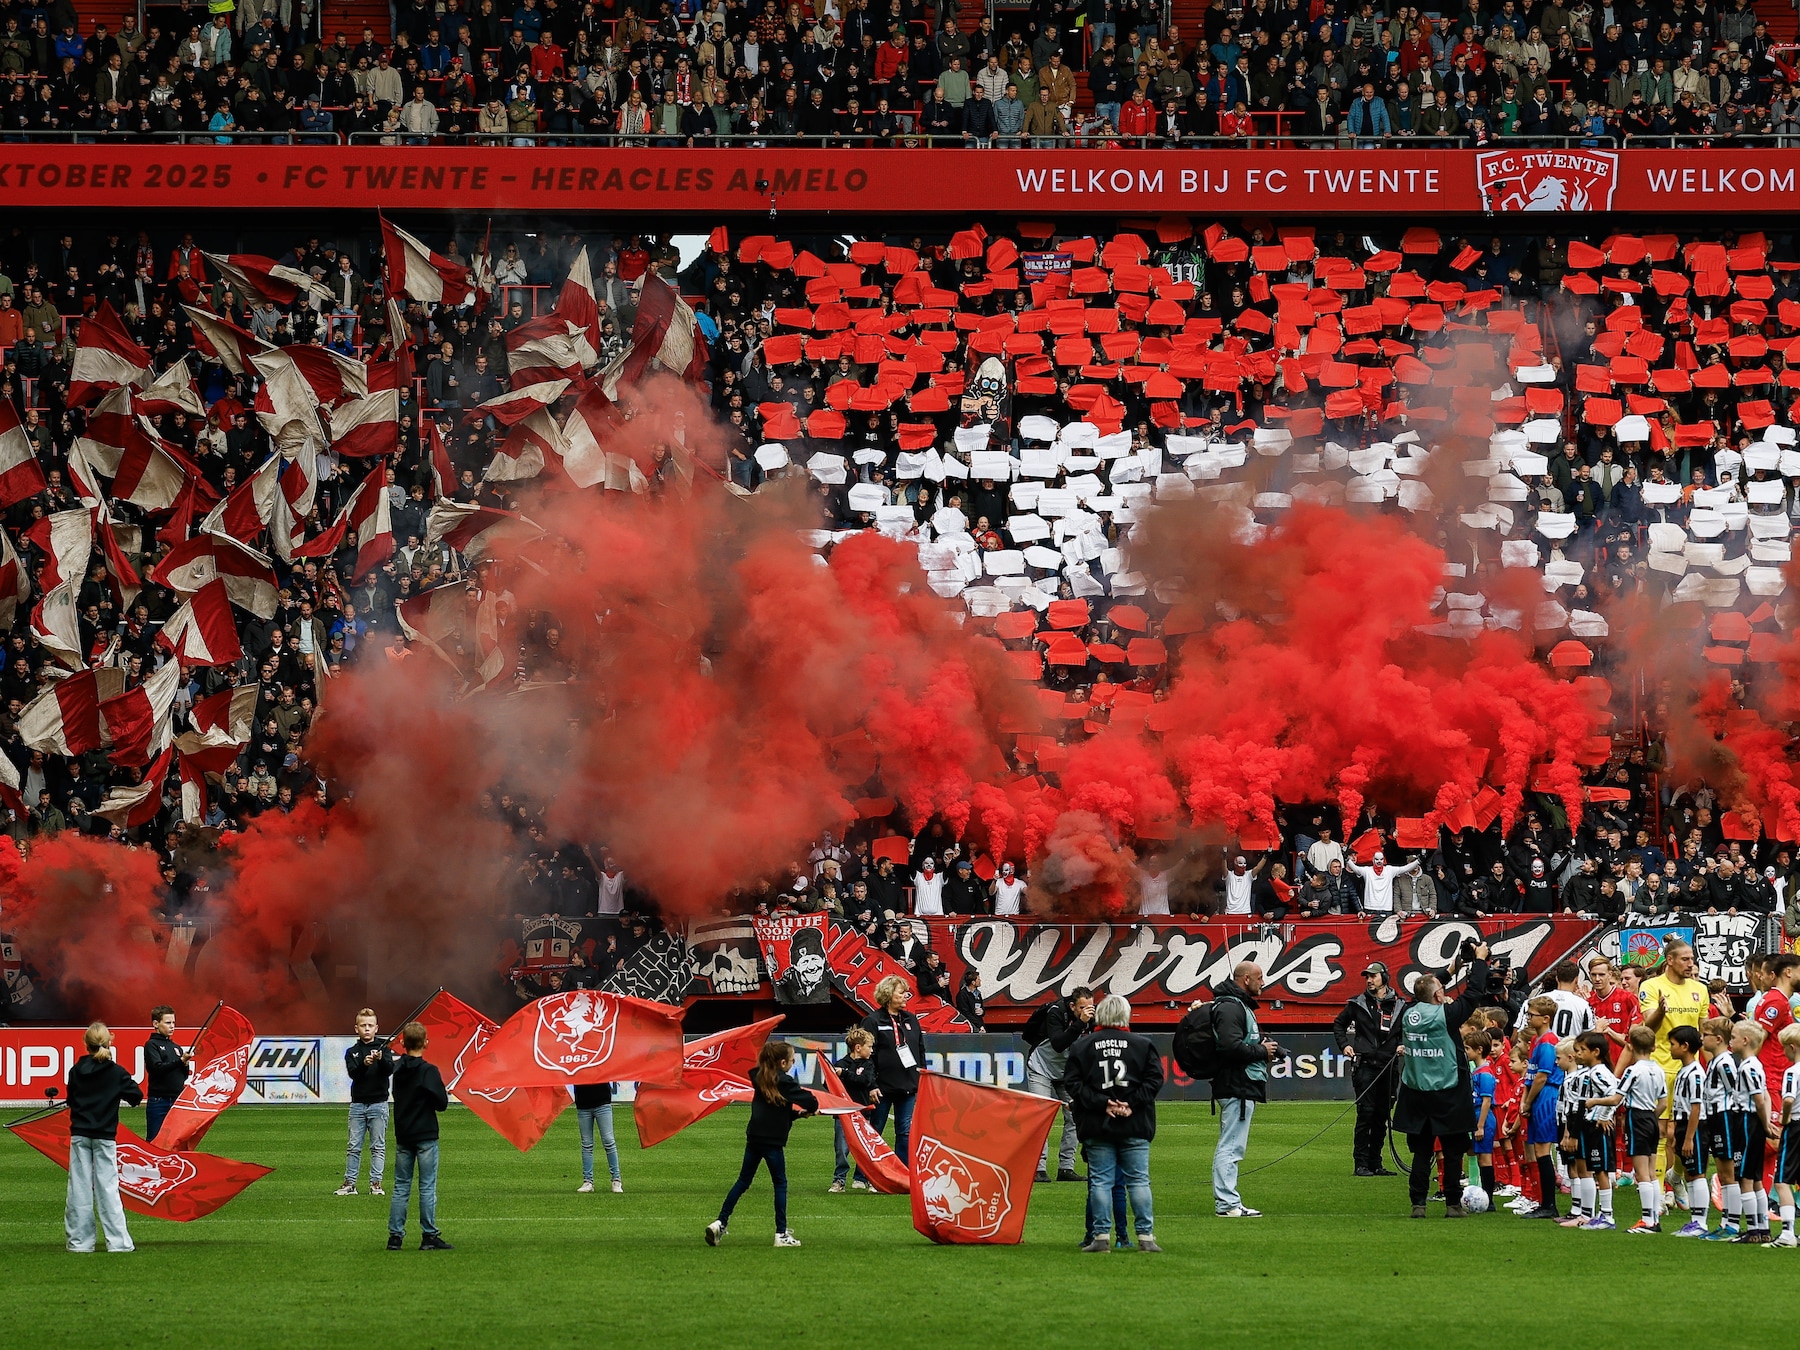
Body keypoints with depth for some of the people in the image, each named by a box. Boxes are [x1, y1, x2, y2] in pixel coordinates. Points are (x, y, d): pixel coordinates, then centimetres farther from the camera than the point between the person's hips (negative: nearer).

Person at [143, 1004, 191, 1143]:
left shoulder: (176, 1047, 16)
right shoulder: (151, 1045, -2)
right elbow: (157, 1068, -17)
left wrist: (186, 1065, -4)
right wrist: (181, 1061, -25)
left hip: (177, 1100, 6)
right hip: (158, 1102, -6)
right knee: (154, 1142, -5)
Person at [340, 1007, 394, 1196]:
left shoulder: (383, 1048, 4)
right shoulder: (352, 1052, 7)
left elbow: (389, 1070, -10)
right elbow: (352, 1073, -8)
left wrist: (381, 1059, -31)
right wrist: (364, 1064, -28)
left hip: (378, 1104, -1)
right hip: (358, 1104, 1)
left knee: (378, 1146, 0)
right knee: (354, 1146, 2)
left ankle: (375, 1182, 3)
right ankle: (349, 1182, 6)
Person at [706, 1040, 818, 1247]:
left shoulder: (760, 1080, 12)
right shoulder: (784, 1082, -10)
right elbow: (810, 1101, -11)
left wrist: (799, 1112, 14)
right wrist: (811, 1109, 12)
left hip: (754, 1137, 6)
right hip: (772, 1141, -6)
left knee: (743, 1181, 14)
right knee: (780, 1184, 4)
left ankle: (720, 1222, 7)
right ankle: (781, 1234, 4)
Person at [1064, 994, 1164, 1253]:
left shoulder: (1081, 1046, 2)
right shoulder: (1142, 1044, 2)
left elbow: (1072, 1083, -4)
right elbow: (1154, 1079, -4)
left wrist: (1102, 1104, -9)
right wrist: (1132, 1103, -7)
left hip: (1096, 1125, 0)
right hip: (1135, 1126, 0)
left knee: (1100, 1180, 4)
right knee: (1139, 1180, 4)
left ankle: (1101, 1236, 0)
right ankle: (1145, 1236, 0)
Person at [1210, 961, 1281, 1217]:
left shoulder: (1241, 1006, 20)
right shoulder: (1230, 1007, -15)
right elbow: (1232, 1047, -26)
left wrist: (1264, 1046, 8)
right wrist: (1262, 1051, -13)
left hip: (1242, 1088, 11)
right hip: (1237, 1088, -11)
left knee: (1231, 1147, 13)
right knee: (1231, 1147, -10)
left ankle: (1228, 1203, 17)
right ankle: (1227, 1203, -11)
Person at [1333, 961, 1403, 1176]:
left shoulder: (1398, 1005, 8)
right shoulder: (1358, 1003, 6)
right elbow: (1339, 1025, 18)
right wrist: (1344, 1045, 4)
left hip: (1388, 1067, 3)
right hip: (1365, 1065, -3)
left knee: (1382, 1116, 7)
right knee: (1366, 1113, -9)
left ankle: (1375, 1163, 14)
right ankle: (1361, 1164, -7)